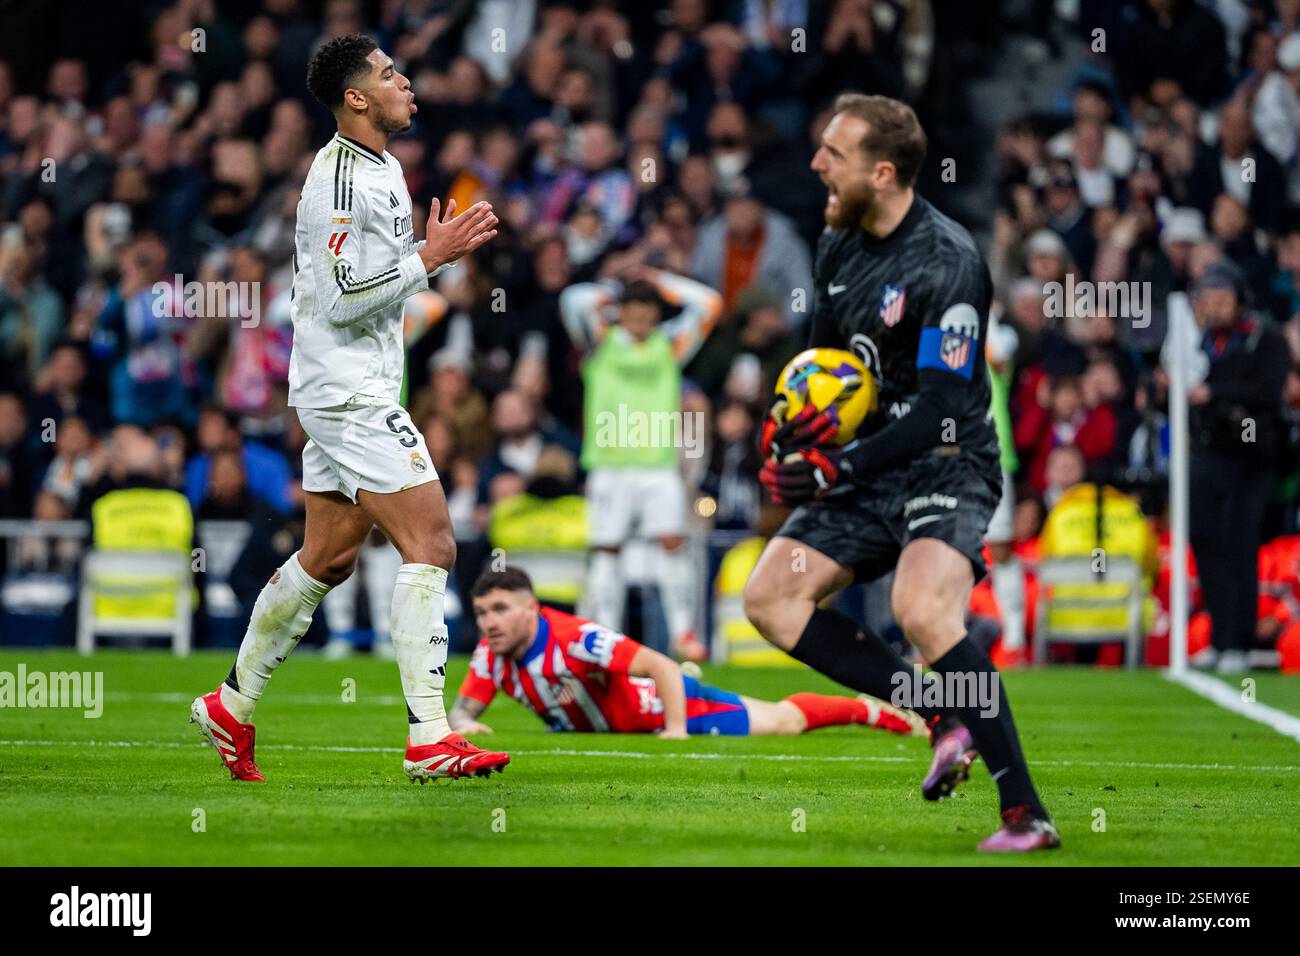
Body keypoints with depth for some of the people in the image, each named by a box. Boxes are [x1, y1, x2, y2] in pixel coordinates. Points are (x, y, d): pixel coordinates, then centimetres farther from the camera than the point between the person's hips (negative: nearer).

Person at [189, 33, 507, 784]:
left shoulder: (381, 167, 16)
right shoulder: (340, 178, -17)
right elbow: (344, 297, -21)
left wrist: (441, 248, 12)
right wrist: (430, 258, -18)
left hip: (360, 392, 10)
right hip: (347, 391, -10)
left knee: (329, 558, 15)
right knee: (432, 543, -14)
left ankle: (232, 707, 26)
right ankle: (430, 740, -15)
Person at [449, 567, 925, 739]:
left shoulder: (574, 639, -38)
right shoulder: (491, 656, -19)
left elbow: (662, 667, -39)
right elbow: (463, 707, -9)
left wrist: (676, 730, -48)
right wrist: (464, 724, -33)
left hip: (659, 704, -6)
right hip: (600, 724, 6)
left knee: (784, 720, 6)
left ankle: (878, 711, 25)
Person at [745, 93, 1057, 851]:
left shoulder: (947, 262, -20)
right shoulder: (840, 246, 6)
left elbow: (942, 408, -23)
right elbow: (825, 357, 21)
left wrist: (840, 468, -24)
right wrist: (795, 426, 0)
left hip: (948, 469, -9)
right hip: (871, 469, 9)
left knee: (922, 611, -32)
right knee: (770, 596, -1)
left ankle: (1027, 815, -28)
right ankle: (946, 722, 1)